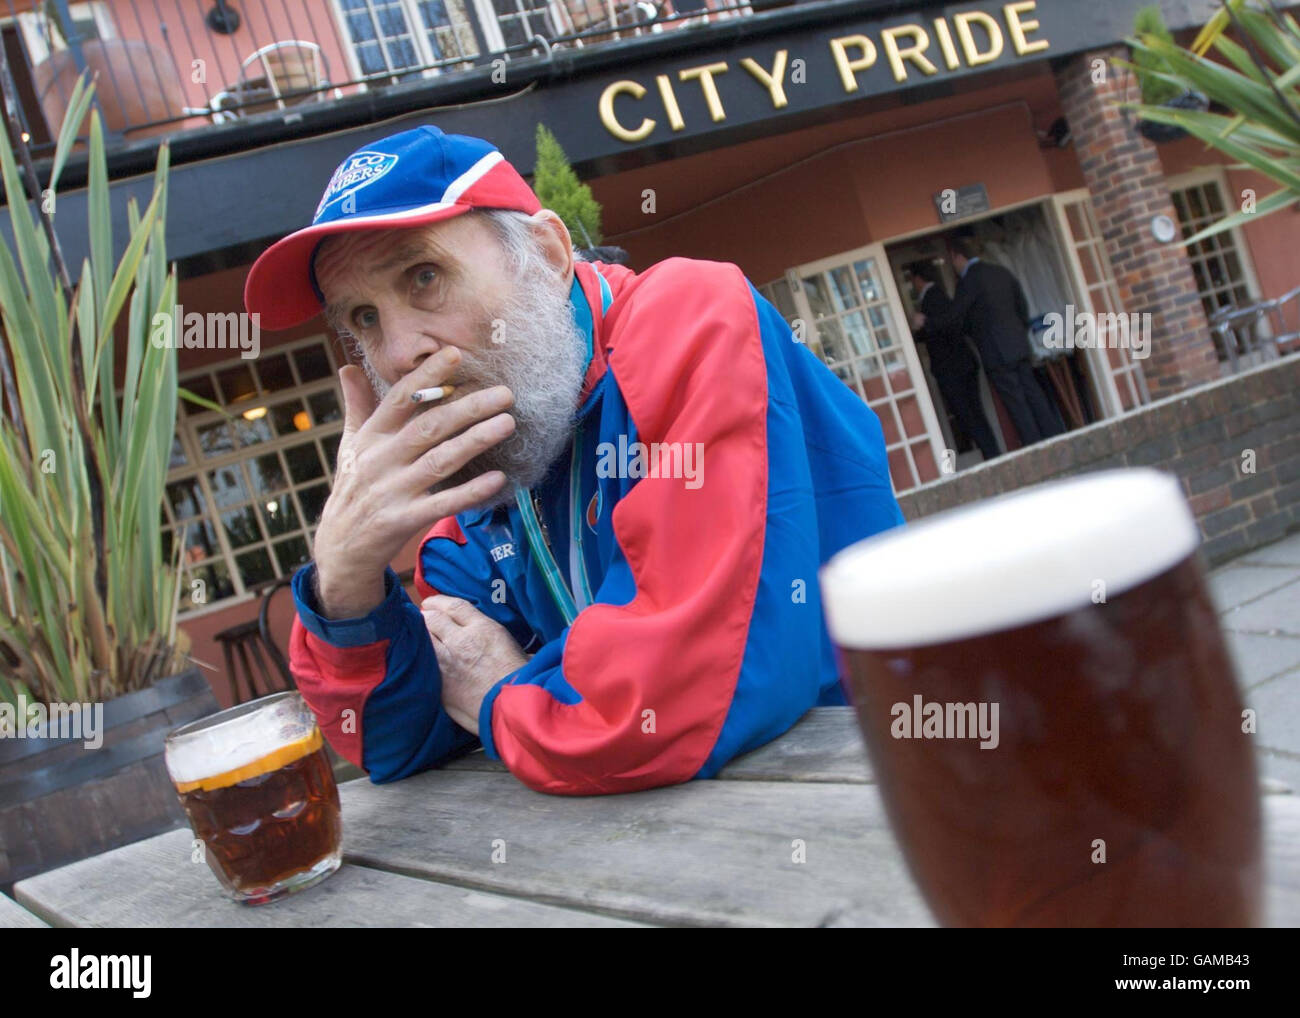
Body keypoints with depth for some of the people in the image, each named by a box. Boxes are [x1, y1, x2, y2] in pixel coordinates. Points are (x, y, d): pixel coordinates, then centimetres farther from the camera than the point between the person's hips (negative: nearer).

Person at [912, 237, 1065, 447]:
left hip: (996, 353, -7)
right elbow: (1022, 306, 18)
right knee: (1033, 395, 10)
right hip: (1019, 346, 7)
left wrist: (925, 321, 5)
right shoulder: (1001, 272, 13)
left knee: (1016, 403, -3)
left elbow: (953, 318, -10)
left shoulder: (969, 280, -11)